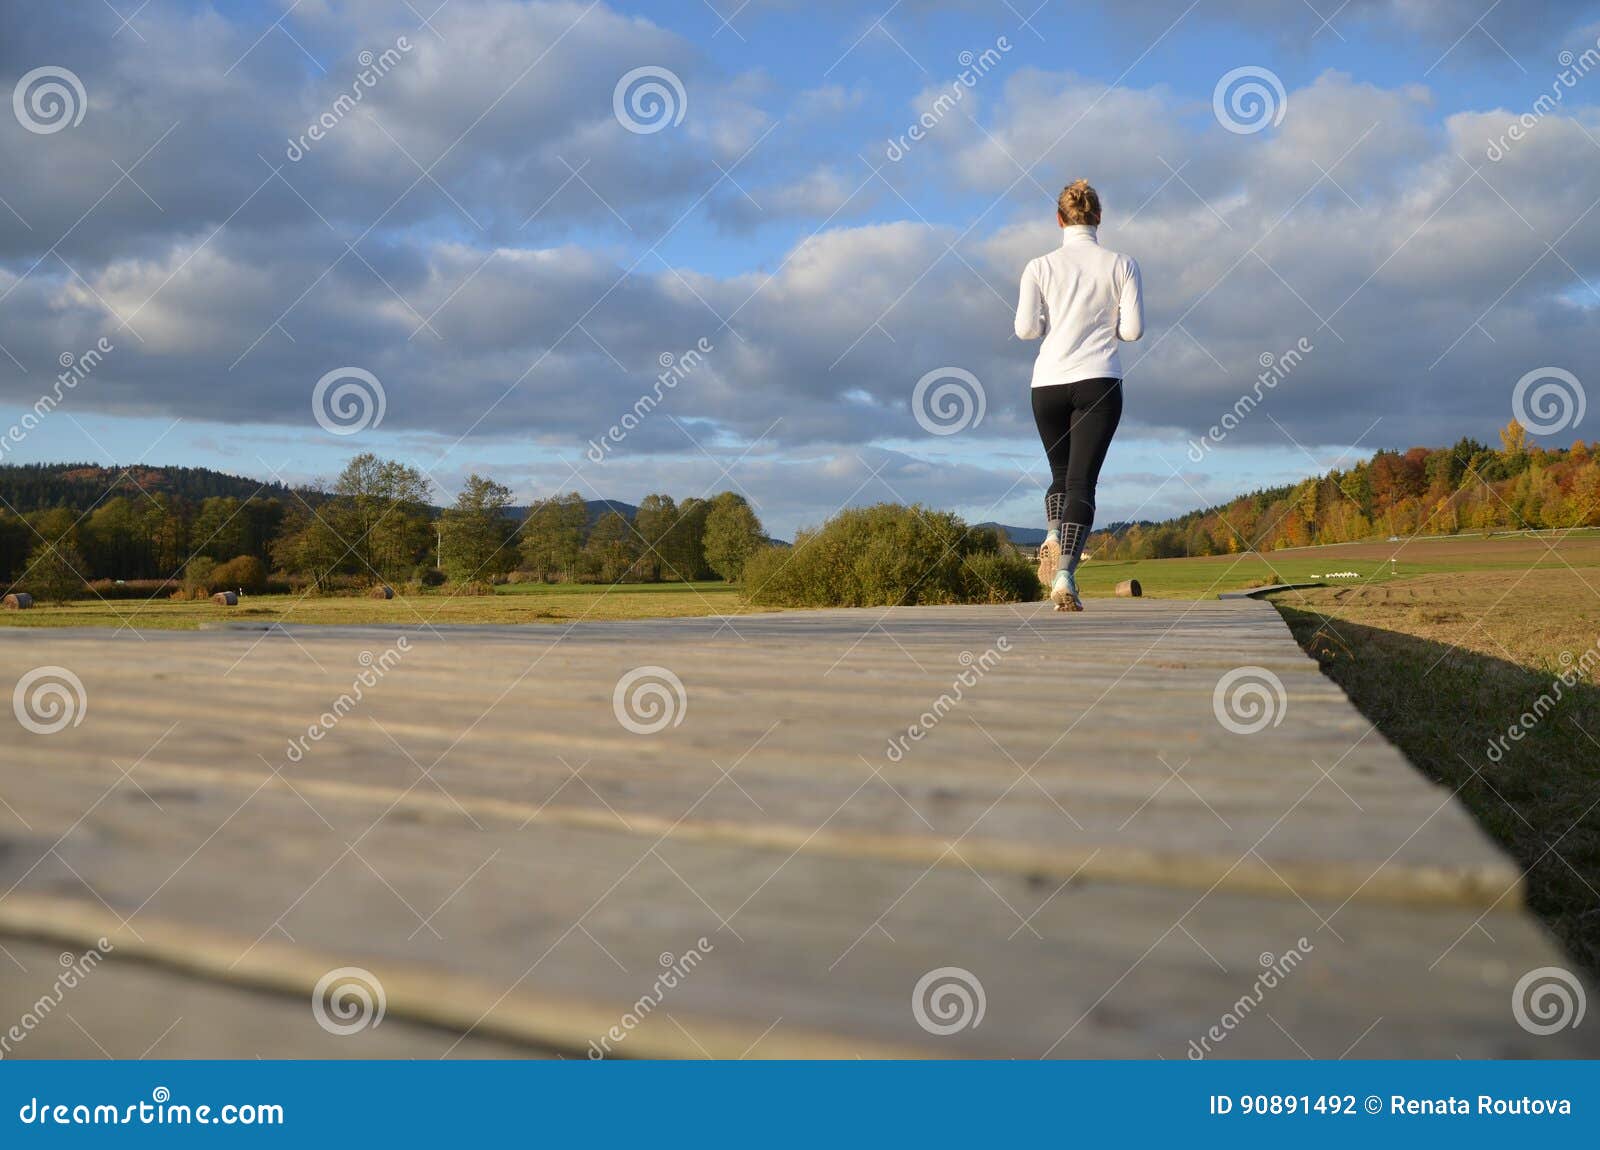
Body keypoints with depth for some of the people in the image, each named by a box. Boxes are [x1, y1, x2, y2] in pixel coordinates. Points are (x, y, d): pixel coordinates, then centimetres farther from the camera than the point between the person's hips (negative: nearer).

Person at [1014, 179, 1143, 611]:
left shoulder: (1040, 267, 3)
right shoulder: (1121, 265, 2)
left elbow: (1025, 328, -2)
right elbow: (1133, 329, -1)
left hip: (1049, 383, 2)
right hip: (1098, 382, -1)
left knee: (1061, 474, 19)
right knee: (1082, 480, -4)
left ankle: (1053, 538, -8)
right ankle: (1065, 574, -20)